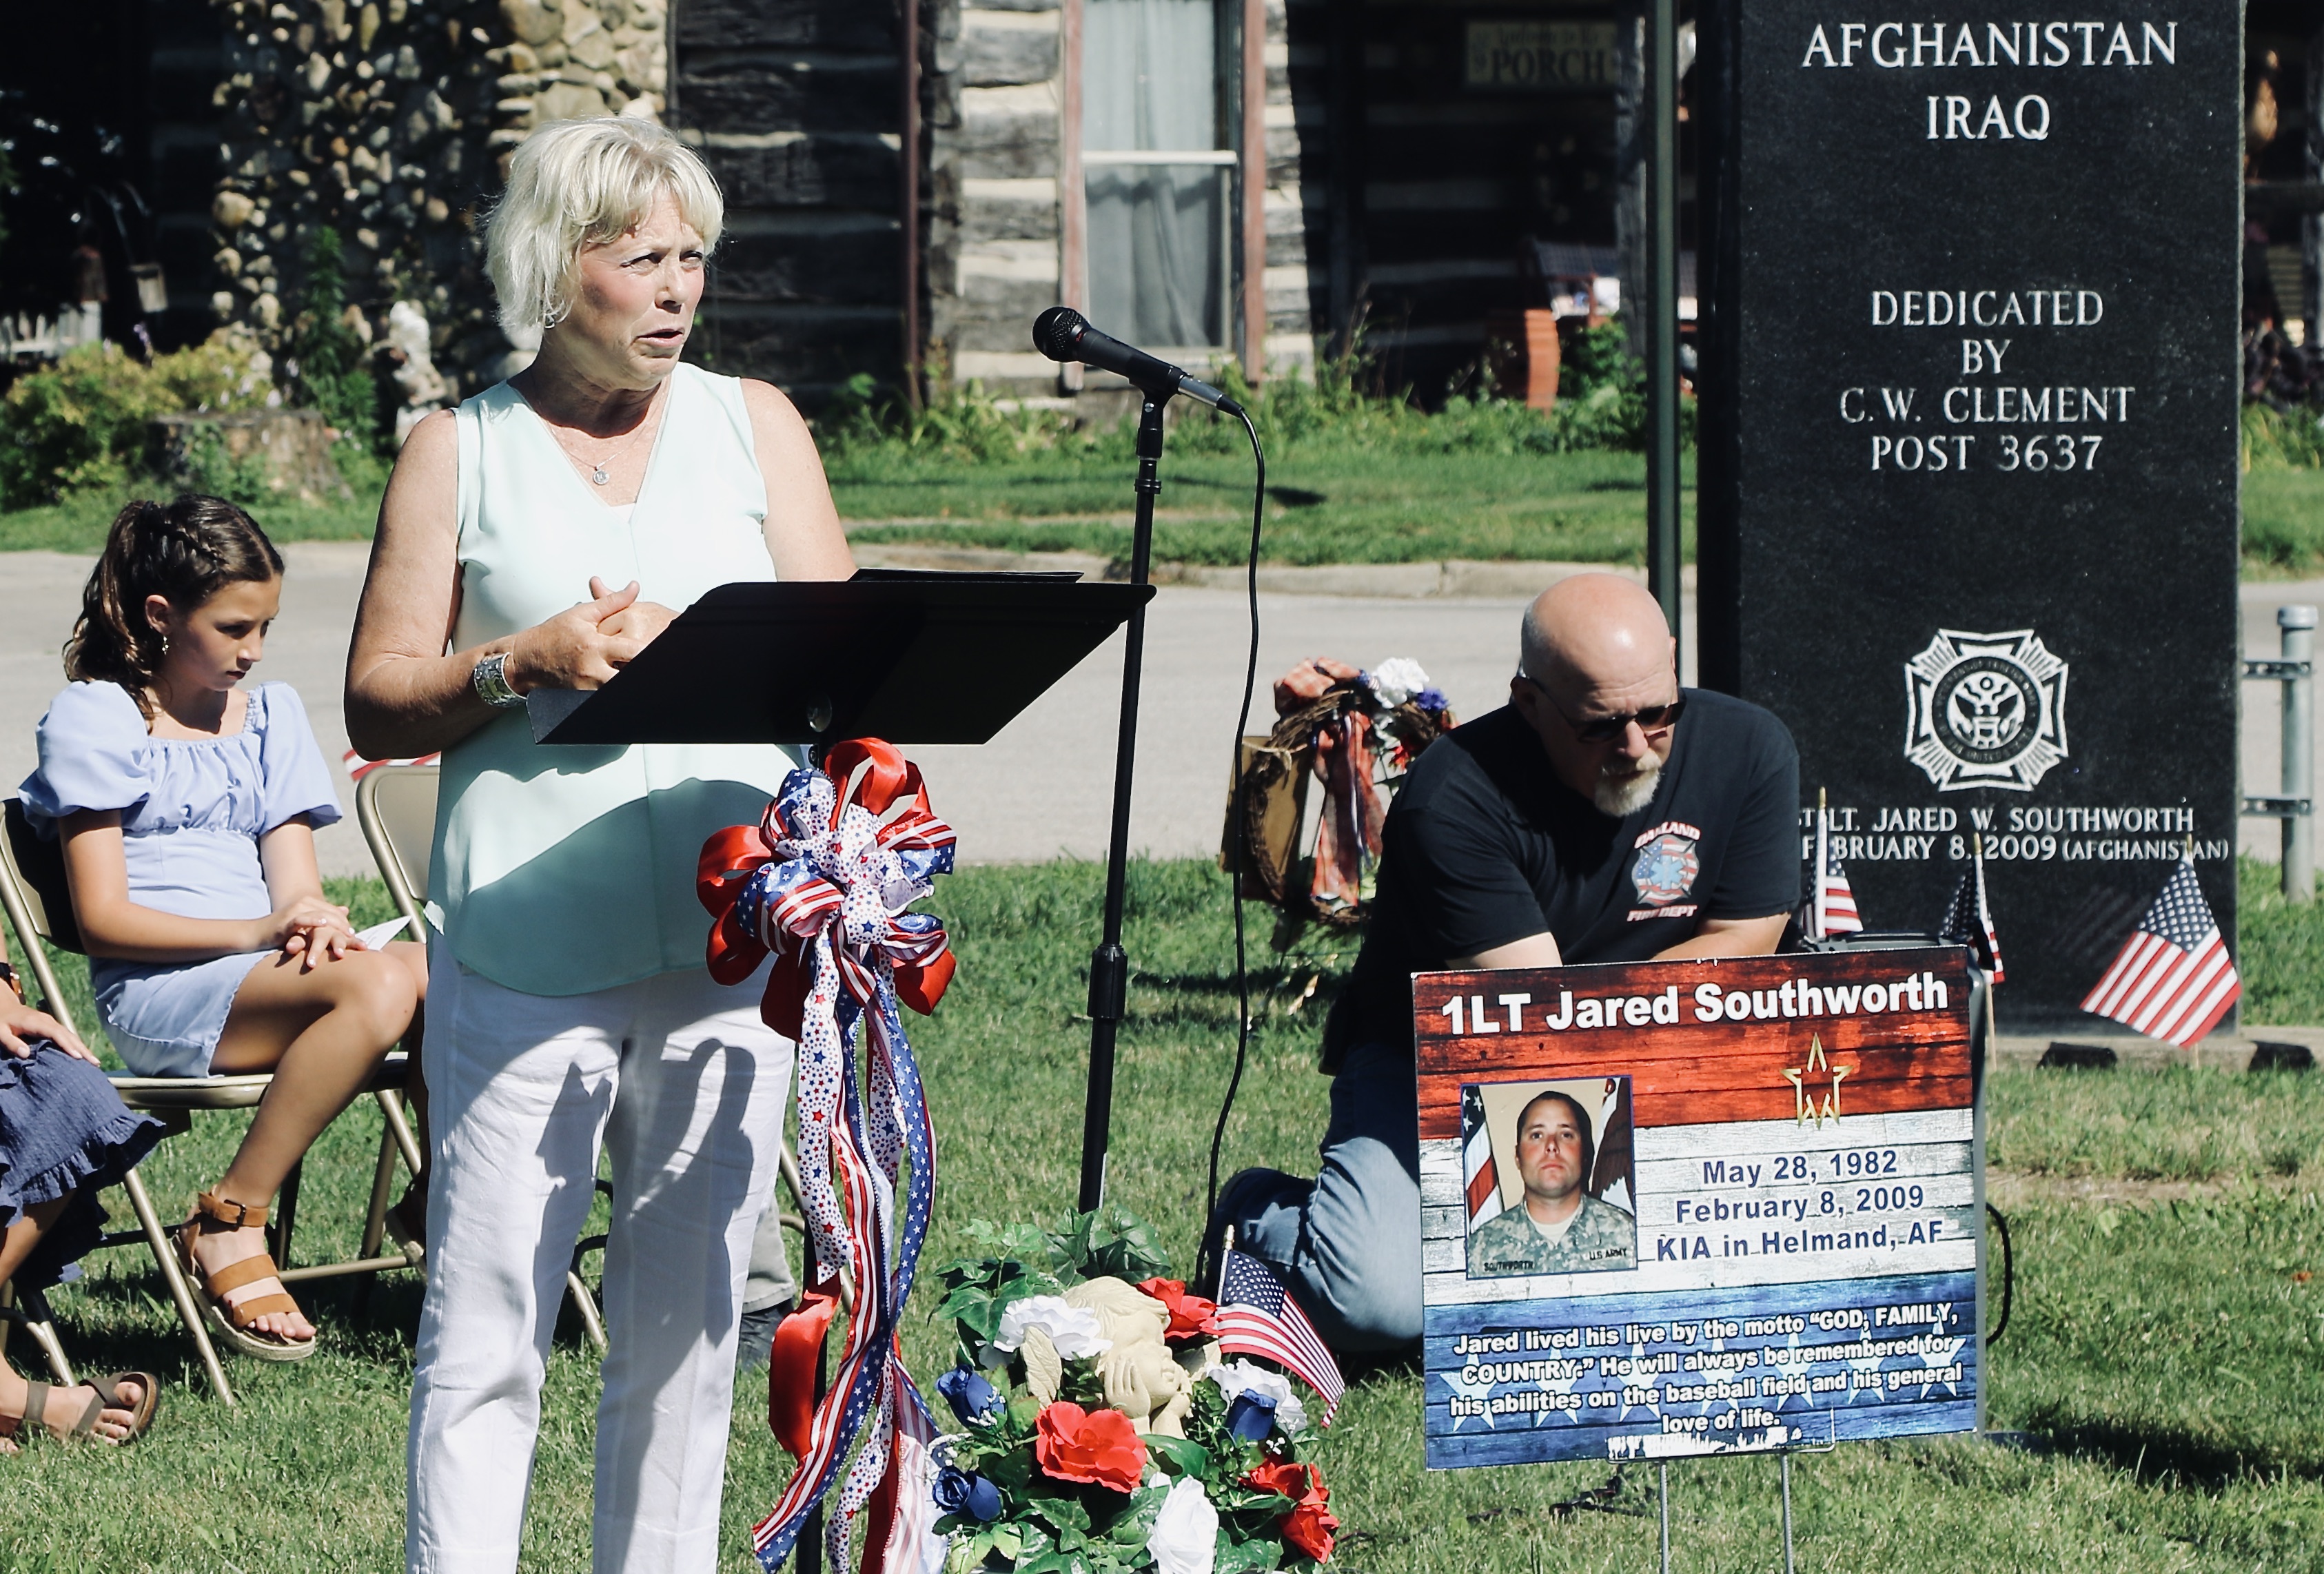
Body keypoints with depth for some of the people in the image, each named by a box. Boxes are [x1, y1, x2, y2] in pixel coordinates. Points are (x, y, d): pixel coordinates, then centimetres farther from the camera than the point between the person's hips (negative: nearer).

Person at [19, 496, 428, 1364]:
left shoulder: (273, 715, 22)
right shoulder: (92, 719, 3)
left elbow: (295, 884, 14)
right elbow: (103, 919, -5)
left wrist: (315, 924, -13)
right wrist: (256, 932, -18)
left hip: (276, 978, 5)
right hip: (156, 992, -5)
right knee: (378, 984, -35)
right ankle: (228, 1227, -25)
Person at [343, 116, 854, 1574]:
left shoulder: (755, 425, 15)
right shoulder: (461, 449, 8)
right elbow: (378, 700, 6)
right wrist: (525, 662, -11)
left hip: (726, 945, 3)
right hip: (527, 947, -3)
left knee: (689, 1324, 7)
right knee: (487, 1334, -6)